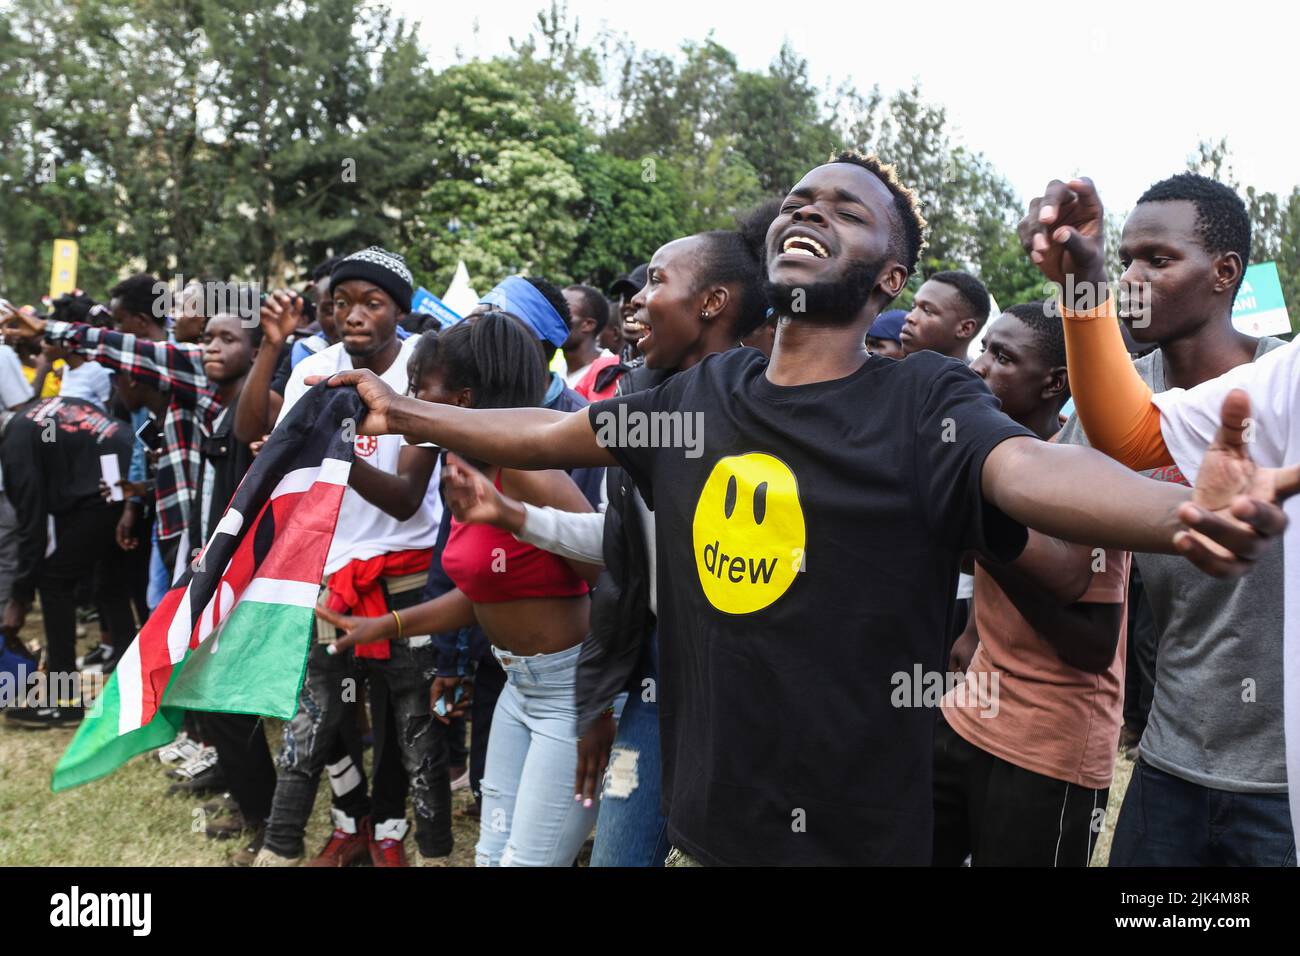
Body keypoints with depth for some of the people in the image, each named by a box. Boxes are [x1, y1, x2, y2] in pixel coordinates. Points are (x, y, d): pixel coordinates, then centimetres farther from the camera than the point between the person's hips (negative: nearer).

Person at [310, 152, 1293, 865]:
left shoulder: (927, 399, -12)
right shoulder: (702, 394, 3)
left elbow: (1030, 469, -31)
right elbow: (548, 433, 13)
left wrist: (1182, 509, -50)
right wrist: (404, 412, 17)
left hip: (861, 832, -4)